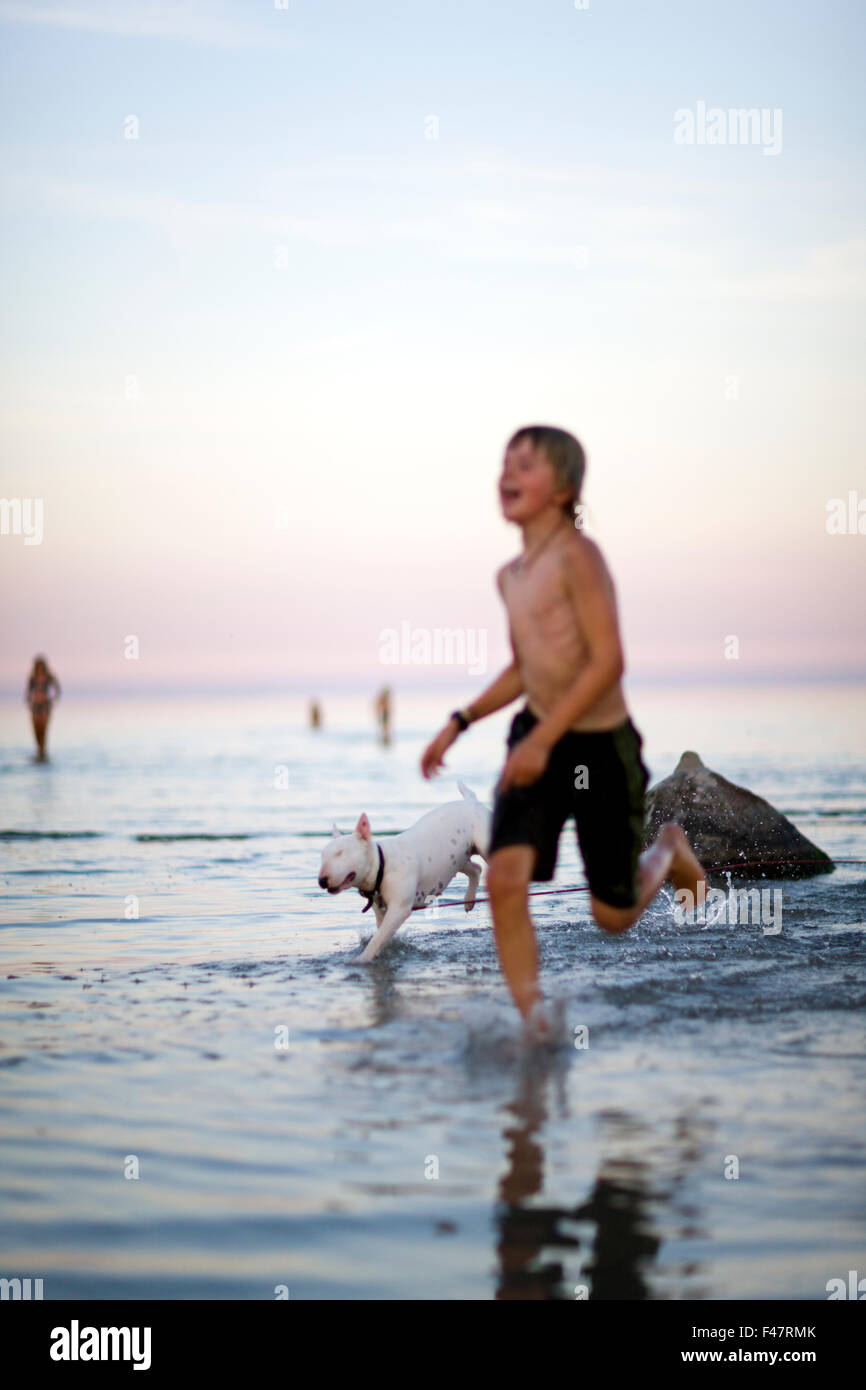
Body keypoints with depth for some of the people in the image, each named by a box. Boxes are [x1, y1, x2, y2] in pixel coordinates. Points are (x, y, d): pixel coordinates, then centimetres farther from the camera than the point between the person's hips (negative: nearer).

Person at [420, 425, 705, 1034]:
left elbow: (608, 660, -22)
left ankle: (668, 851, 40)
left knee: (613, 915, 7)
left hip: (602, 746, -6)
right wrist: (459, 723, 12)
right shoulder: (510, 575, 9)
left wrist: (543, 739, -25)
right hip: (537, 739, 6)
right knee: (506, 880, -16)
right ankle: (534, 1022, -5)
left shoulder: (577, 555, -17)